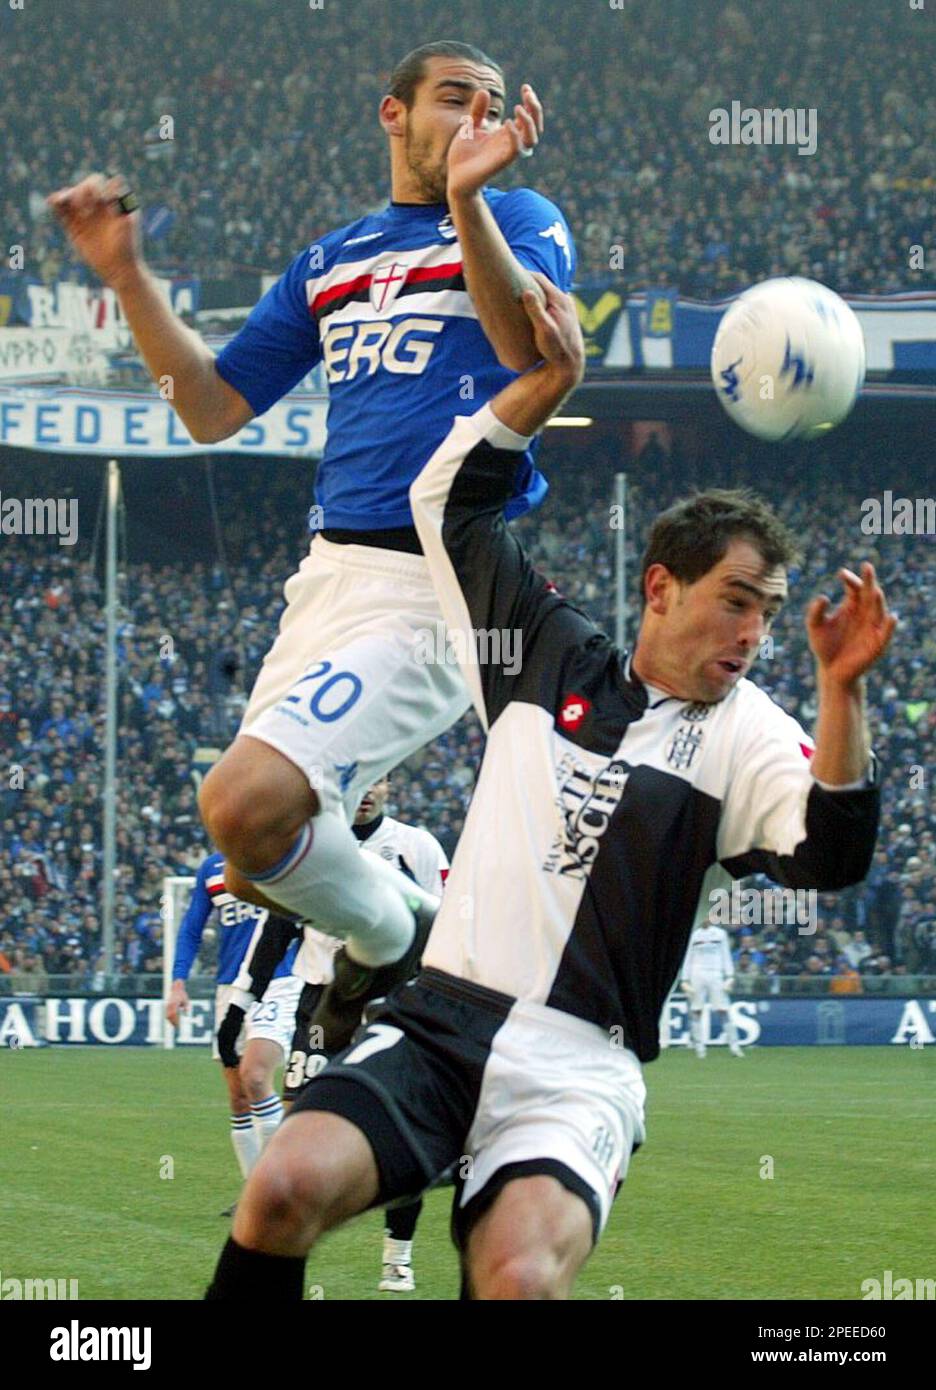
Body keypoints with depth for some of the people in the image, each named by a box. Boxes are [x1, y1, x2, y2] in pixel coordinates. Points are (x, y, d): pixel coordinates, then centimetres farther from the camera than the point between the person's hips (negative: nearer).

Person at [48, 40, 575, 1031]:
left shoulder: (516, 221, 5)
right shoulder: (330, 261, 21)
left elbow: (528, 346, -18)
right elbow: (213, 411, 20)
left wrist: (465, 198, -32)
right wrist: (126, 275, 12)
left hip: (437, 580, -7)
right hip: (330, 575, 7)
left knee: (244, 807, -23)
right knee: (265, 832, 6)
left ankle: (390, 937, 3)